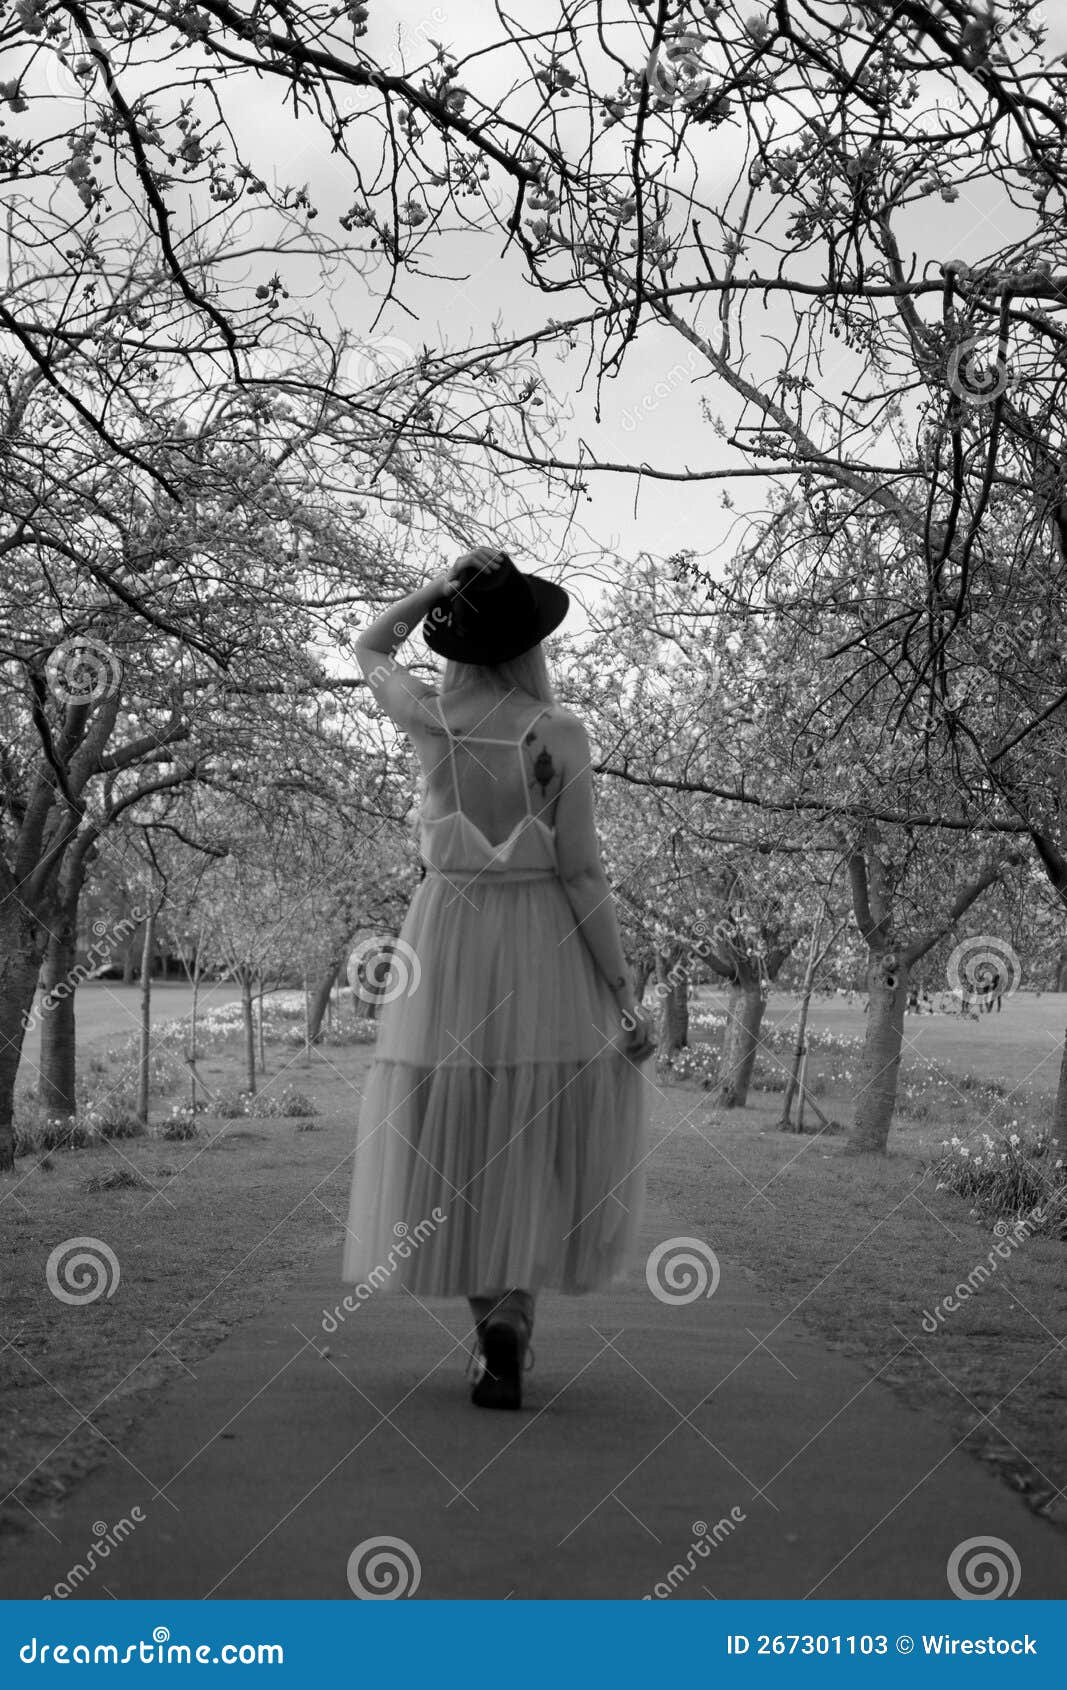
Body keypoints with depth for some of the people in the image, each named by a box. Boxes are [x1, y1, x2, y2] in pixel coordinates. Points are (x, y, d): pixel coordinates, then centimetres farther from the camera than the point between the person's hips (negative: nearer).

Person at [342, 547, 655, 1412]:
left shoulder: (429, 716, -4)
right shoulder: (559, 734, -12)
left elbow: (369, 646, 18)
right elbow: (581, 872, -12)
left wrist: (443, 583, 8)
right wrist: (625, 994, -5)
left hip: (449, 937, 2)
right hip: (545, 945, -2)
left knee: (459, 1143, 14)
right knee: (542, 1141, 11)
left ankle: (496, 1329, 13)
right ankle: (511, 1314, -6)